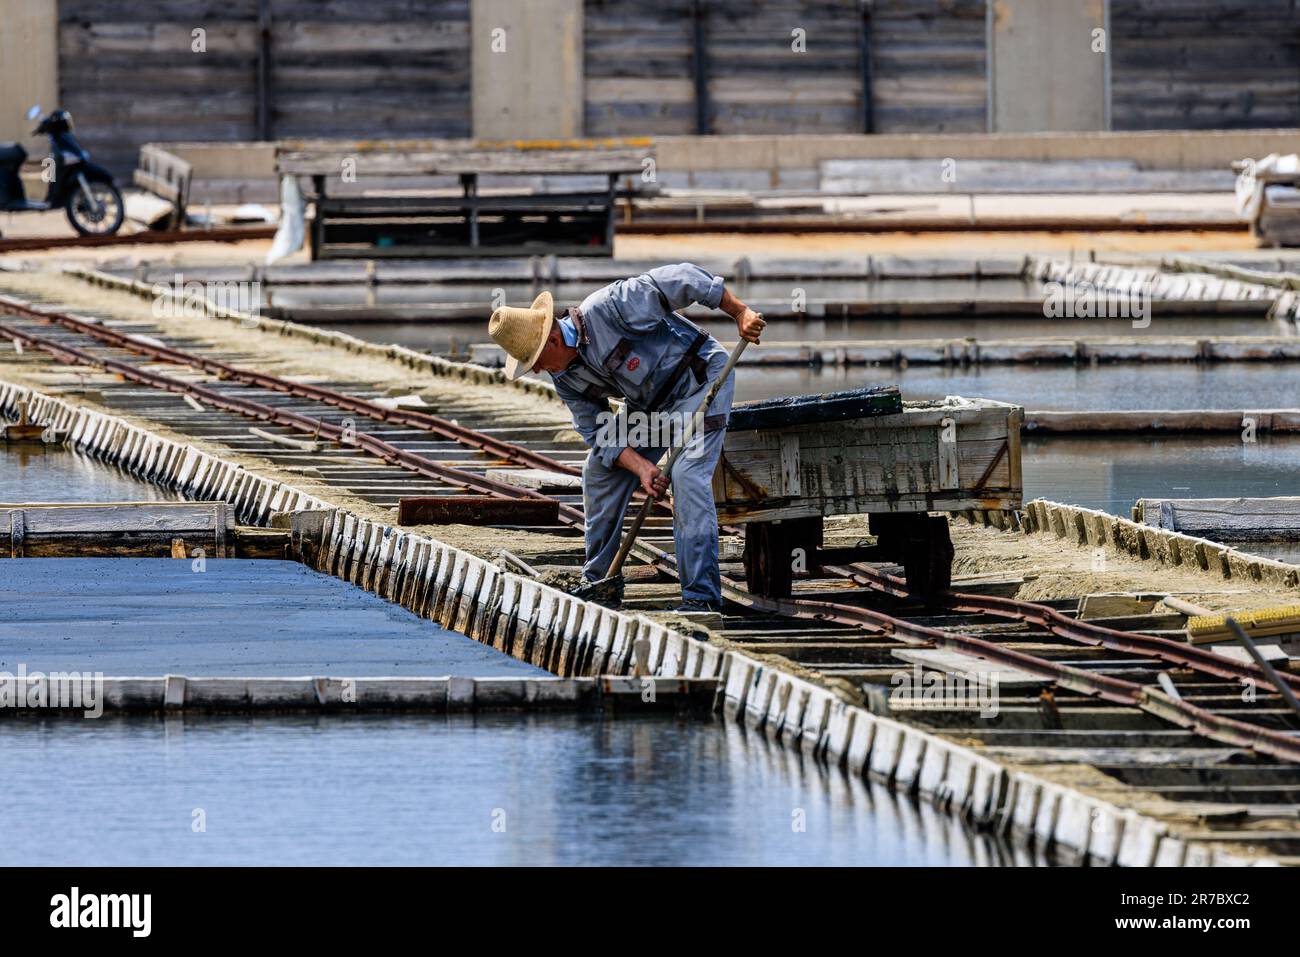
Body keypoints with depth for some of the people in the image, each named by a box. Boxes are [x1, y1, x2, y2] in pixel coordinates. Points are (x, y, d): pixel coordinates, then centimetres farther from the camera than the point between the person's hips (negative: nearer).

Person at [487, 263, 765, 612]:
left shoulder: (608, 308, -29)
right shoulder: (565, 379, -5)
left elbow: (681, 279, -25)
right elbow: (598, 435, -3)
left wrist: (740, 312, -22)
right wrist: (641, 467, -21)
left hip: (699, 377, -8)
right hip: (650, 402, 8)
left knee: (687, 475, -23)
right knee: (599, 471, 6)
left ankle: (701, 597, -24)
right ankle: (598, 582, 18)